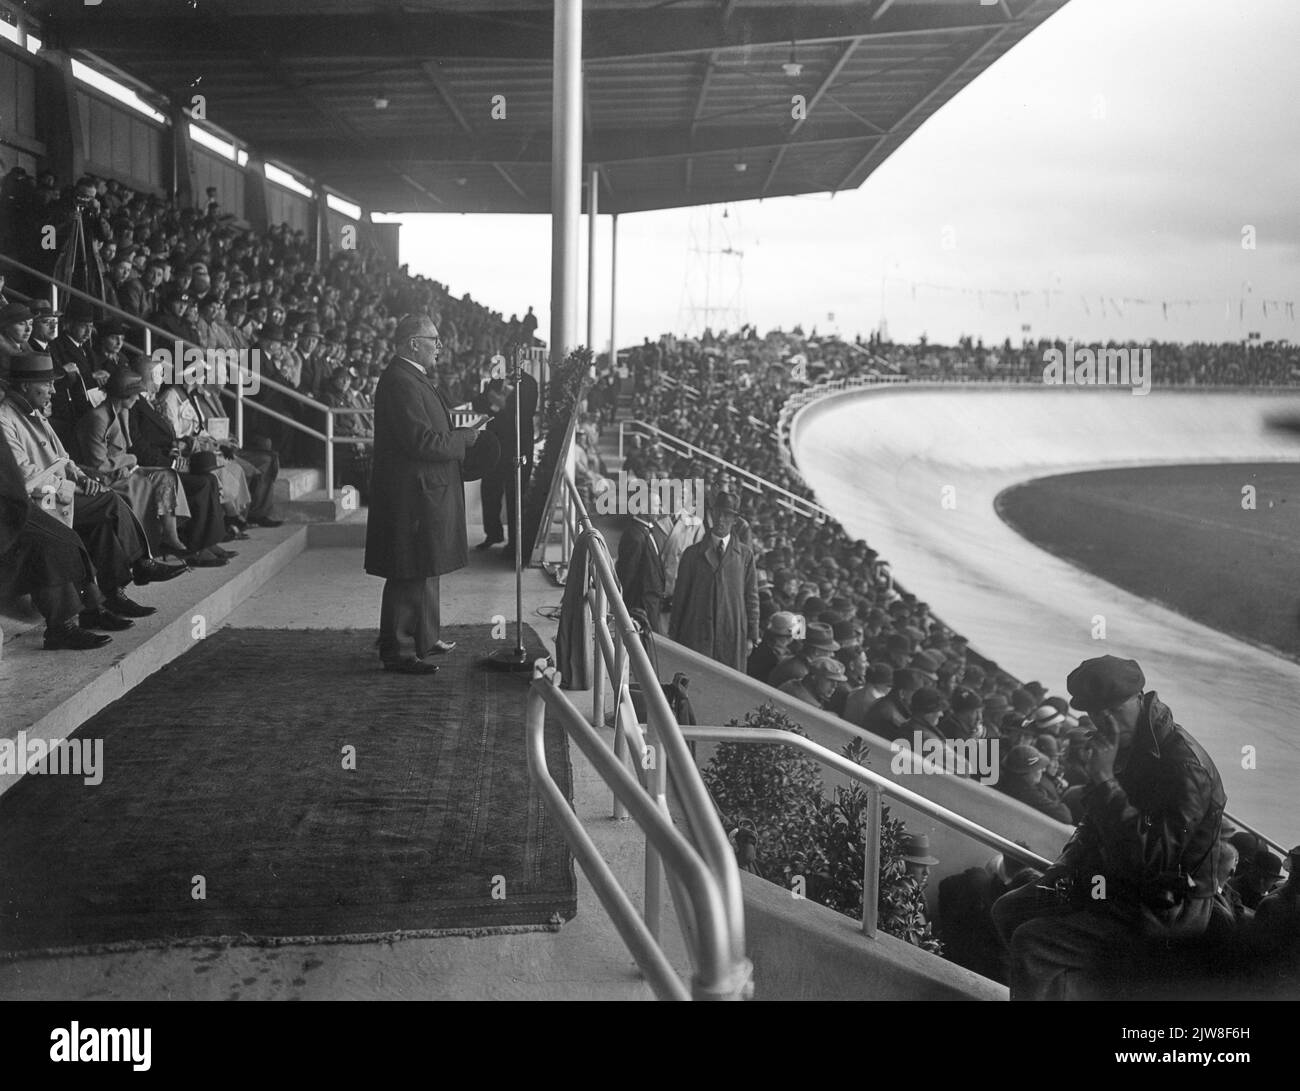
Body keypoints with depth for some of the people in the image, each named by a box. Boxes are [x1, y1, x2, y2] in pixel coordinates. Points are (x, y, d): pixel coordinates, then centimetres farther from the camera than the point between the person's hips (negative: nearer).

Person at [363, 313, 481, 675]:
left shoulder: (416, 379, 17)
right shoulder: (400, 382, -19)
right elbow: (422, 441, -25)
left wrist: (459, 430, 6)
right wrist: (465, 437, -13)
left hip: (427, 492, 11)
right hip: (411, 498, -11)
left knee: (425, 571, 20)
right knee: (410, 576, -6)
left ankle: (424, 638, 32)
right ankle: (398, 652, 1)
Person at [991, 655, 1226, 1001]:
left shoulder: (1184, 762, -23)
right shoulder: (1125, 746, 6)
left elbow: (1152, 859, -31)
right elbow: (1093, 828, 22)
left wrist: (1104, 781, -29)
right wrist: (1068, 862, 3)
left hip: (1162, 912, -10)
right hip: (1115, 887, 10)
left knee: (1030, 944, -20)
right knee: (1008, 910, 9)